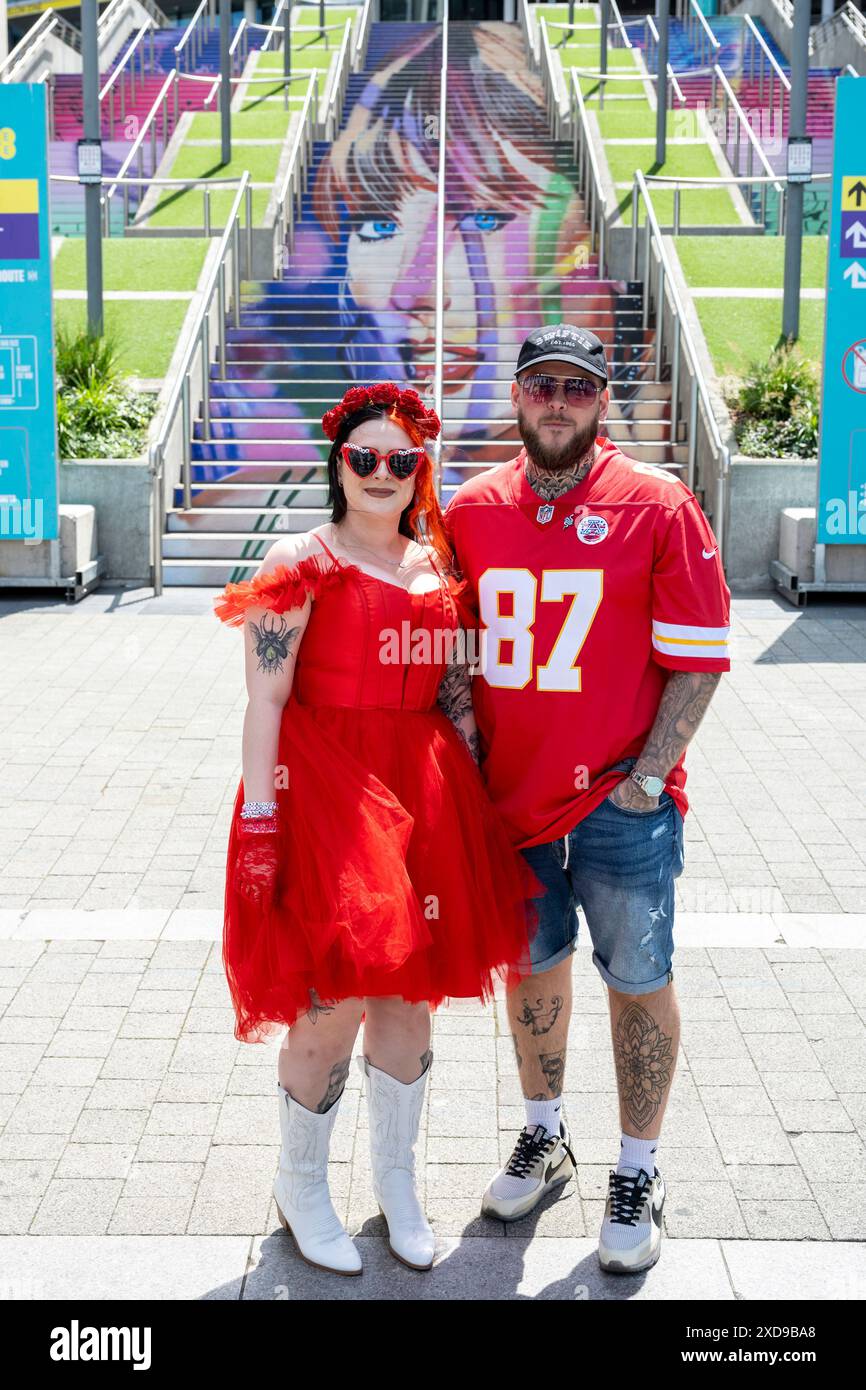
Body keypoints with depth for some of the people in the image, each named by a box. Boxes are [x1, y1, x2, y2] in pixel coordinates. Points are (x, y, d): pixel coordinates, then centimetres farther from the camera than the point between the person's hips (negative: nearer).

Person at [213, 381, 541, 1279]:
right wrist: (260, 822, -15)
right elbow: (264, 700, -10)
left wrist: (476, 799, 12)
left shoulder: (437, 564, 12)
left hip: (421, 790, 5)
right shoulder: (302, 562, -5)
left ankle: (396, 1182, 32)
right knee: (337, 998, -4)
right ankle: (300, 1188, 21)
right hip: (323, 789, -5)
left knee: (410, 992, 12)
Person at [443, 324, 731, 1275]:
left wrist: (651, 773, -11)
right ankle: (543, 1139, 38)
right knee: (532, 965, 17)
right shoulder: (471, 511, 3)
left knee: (637, 981, 7)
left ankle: (637, 1175, 25)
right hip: (510, 797, 4)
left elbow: (699, 656, -7)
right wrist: (468, 757, 1)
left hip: (622, 803, -3)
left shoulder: (659, 506, -7)